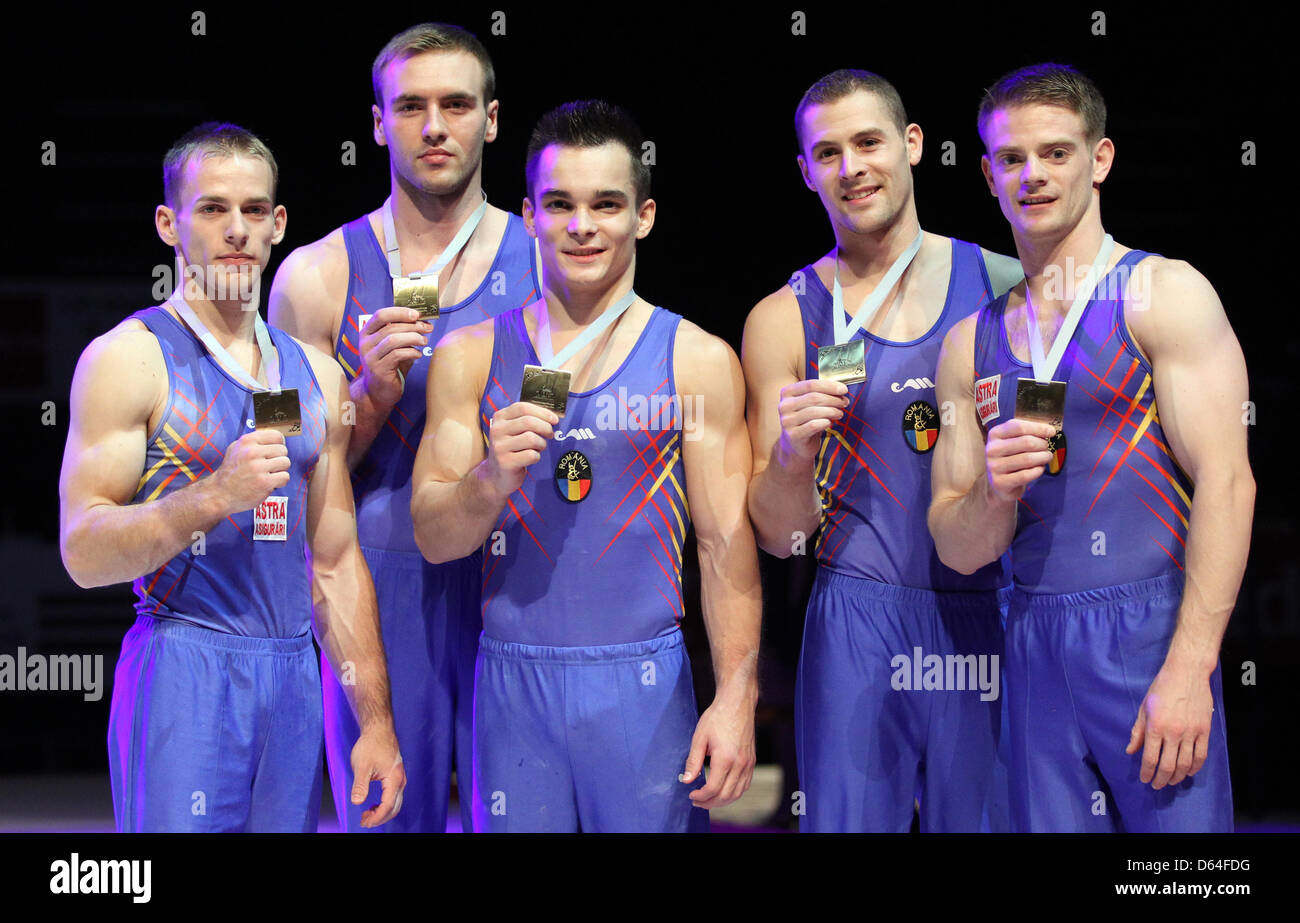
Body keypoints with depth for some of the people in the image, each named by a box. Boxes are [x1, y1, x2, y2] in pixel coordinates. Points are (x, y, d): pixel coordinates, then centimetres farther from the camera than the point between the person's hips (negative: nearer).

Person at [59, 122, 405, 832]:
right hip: (182, 673, -5)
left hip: (294, 675, 5)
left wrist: (376, 721, 11)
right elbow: (83, 552, -9)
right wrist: (217, 494, -21)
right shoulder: (128, 359, -3)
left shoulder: (316, 375, 15)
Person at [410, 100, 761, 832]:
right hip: (514, 680, 1)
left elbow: (728, 544, 1)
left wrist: (738, 698, -8)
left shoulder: (698, 361, 3)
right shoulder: (471, 356, 7)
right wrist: (494, 477, -16)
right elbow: (434, 539, 5)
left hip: (644, 682, -1)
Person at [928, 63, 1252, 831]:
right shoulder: (972, 342, 13)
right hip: (1035, 646, 4)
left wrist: (1188, 670, -18)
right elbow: (958, 551, 13)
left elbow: (1225, 484, -10)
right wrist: (996, 492, -11)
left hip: (1150, 633, -4)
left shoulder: (1164, 294, -1)